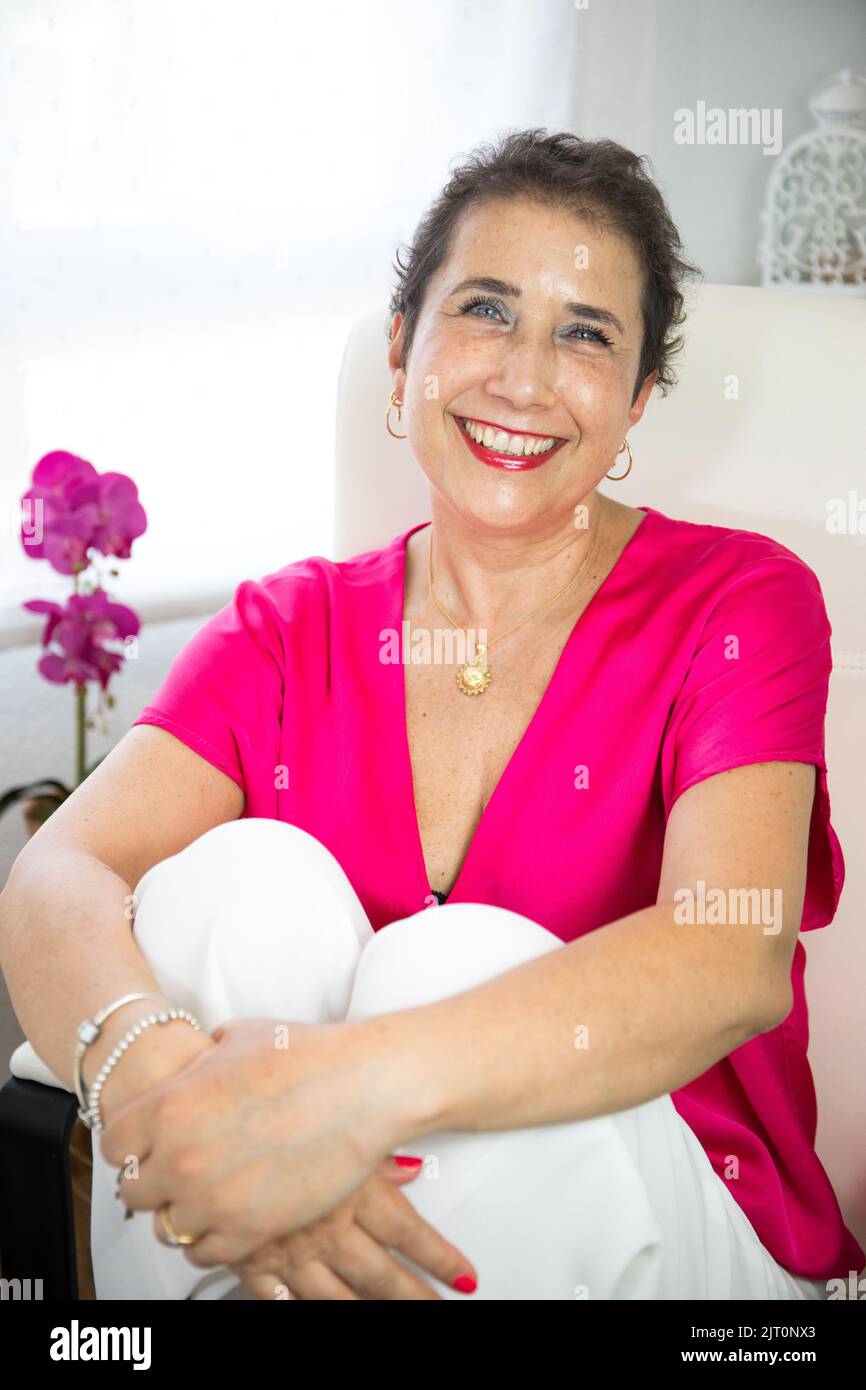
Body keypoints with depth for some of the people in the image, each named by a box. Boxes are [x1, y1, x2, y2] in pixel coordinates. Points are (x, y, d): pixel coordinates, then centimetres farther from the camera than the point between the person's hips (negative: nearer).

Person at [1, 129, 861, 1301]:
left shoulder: (742, 601, -6)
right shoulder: (293, 625, 3)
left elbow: (737, 958, -25)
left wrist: (359, 1087, -40)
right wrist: (152, 1066, -37)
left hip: (680, 1236, -1)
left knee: (460, 960, -32)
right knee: (246, 876, -25)